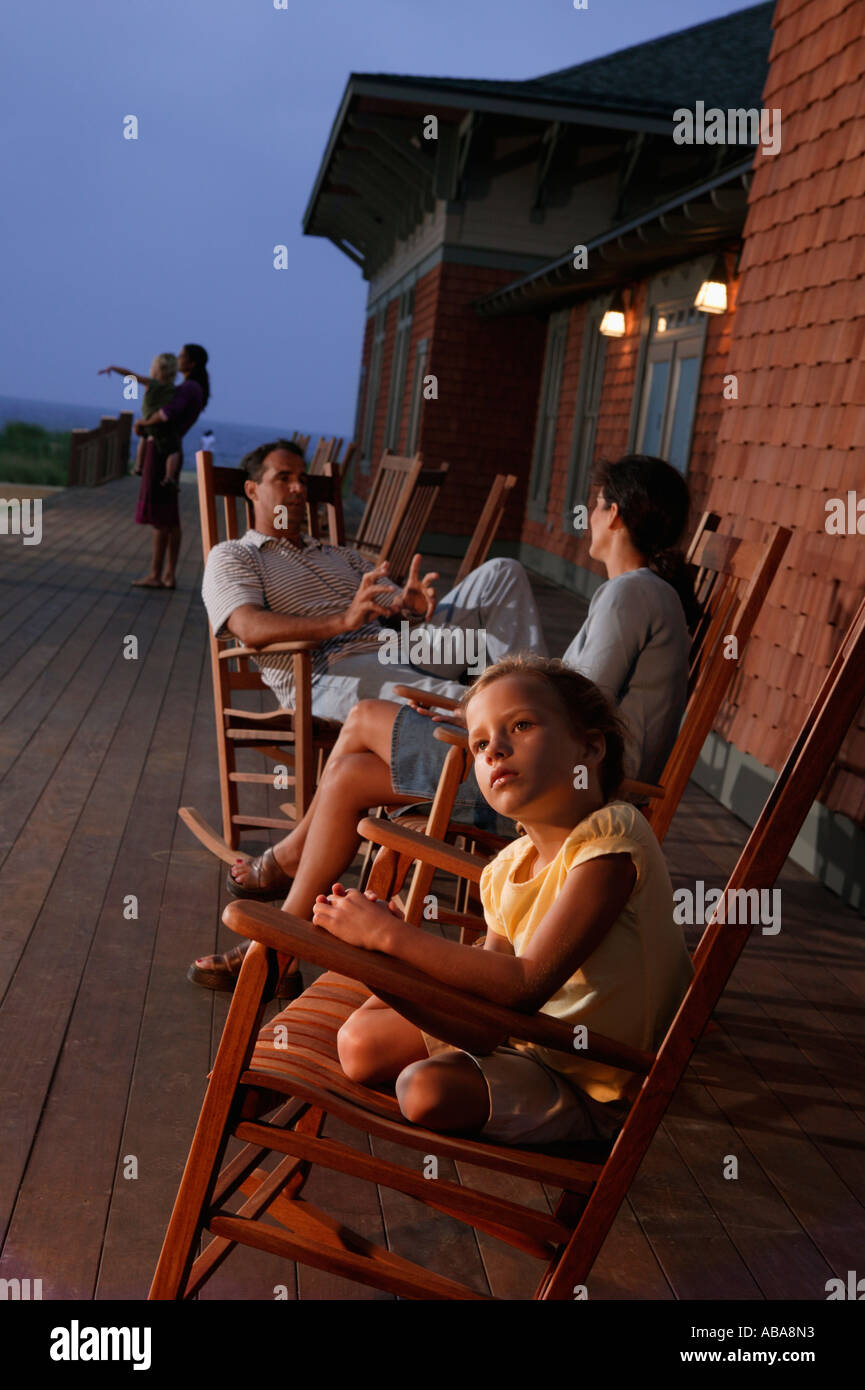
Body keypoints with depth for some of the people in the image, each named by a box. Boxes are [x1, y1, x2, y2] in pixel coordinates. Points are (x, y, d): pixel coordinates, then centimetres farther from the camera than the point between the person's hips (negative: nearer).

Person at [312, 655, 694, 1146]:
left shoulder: (611, 836, -25)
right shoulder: (506, 871, -1)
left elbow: (527, 985, -34)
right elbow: (490, 1026, -6)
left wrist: (391, 935, -30)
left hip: (593, 1092, -7)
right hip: (524, 1039, 8)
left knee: (428, 1090, -26)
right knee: (361, 1043, 4)